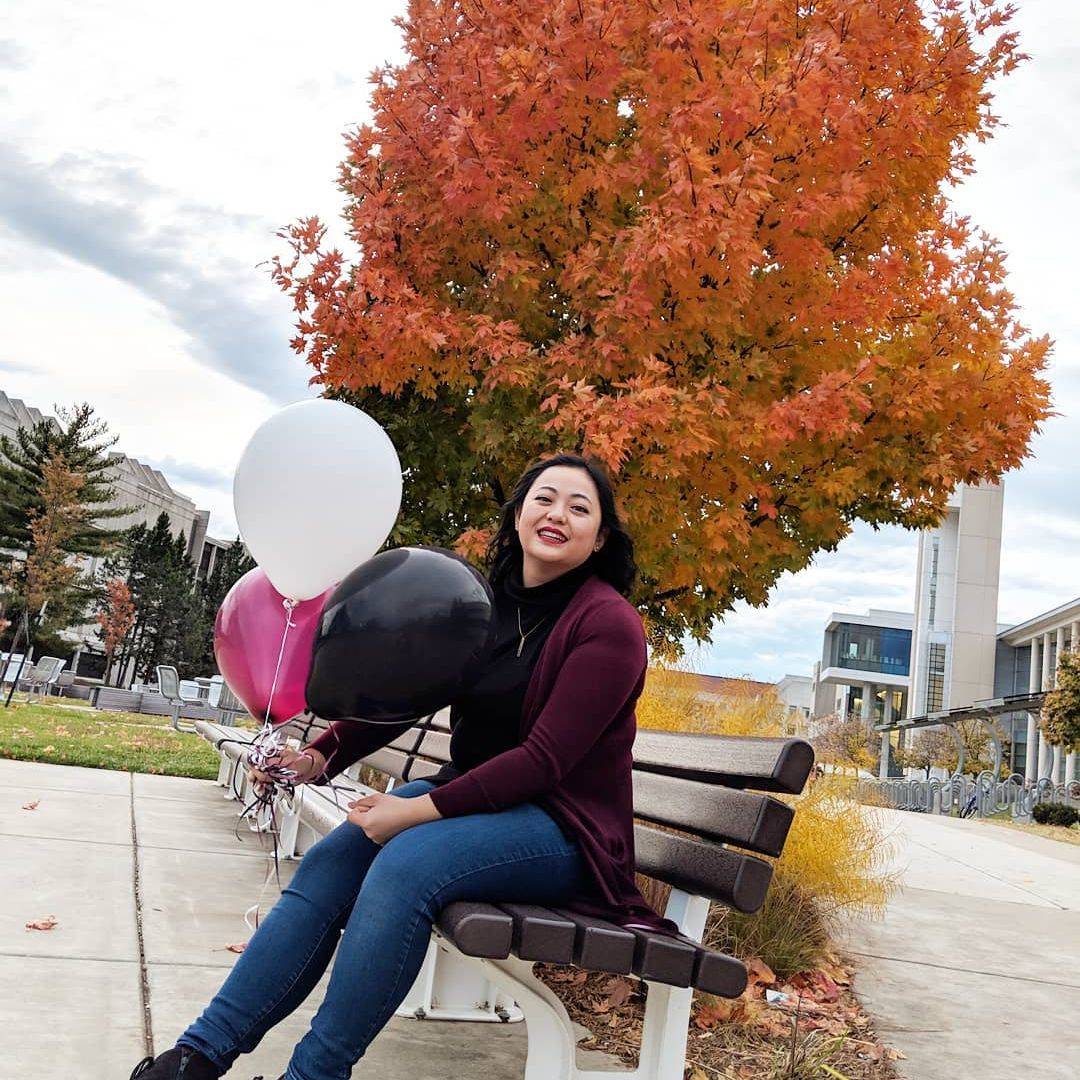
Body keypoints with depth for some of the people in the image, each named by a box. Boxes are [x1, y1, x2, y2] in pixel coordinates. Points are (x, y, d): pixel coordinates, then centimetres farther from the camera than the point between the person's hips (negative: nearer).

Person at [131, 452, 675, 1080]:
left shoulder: (609, 625, -14)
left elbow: (543, 760, -20)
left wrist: (419, 811, -24)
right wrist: (320, 757, -15)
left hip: (560, 828, -6)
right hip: (473, 795, 7)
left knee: (405, 863, -31)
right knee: (330, 860, -14)